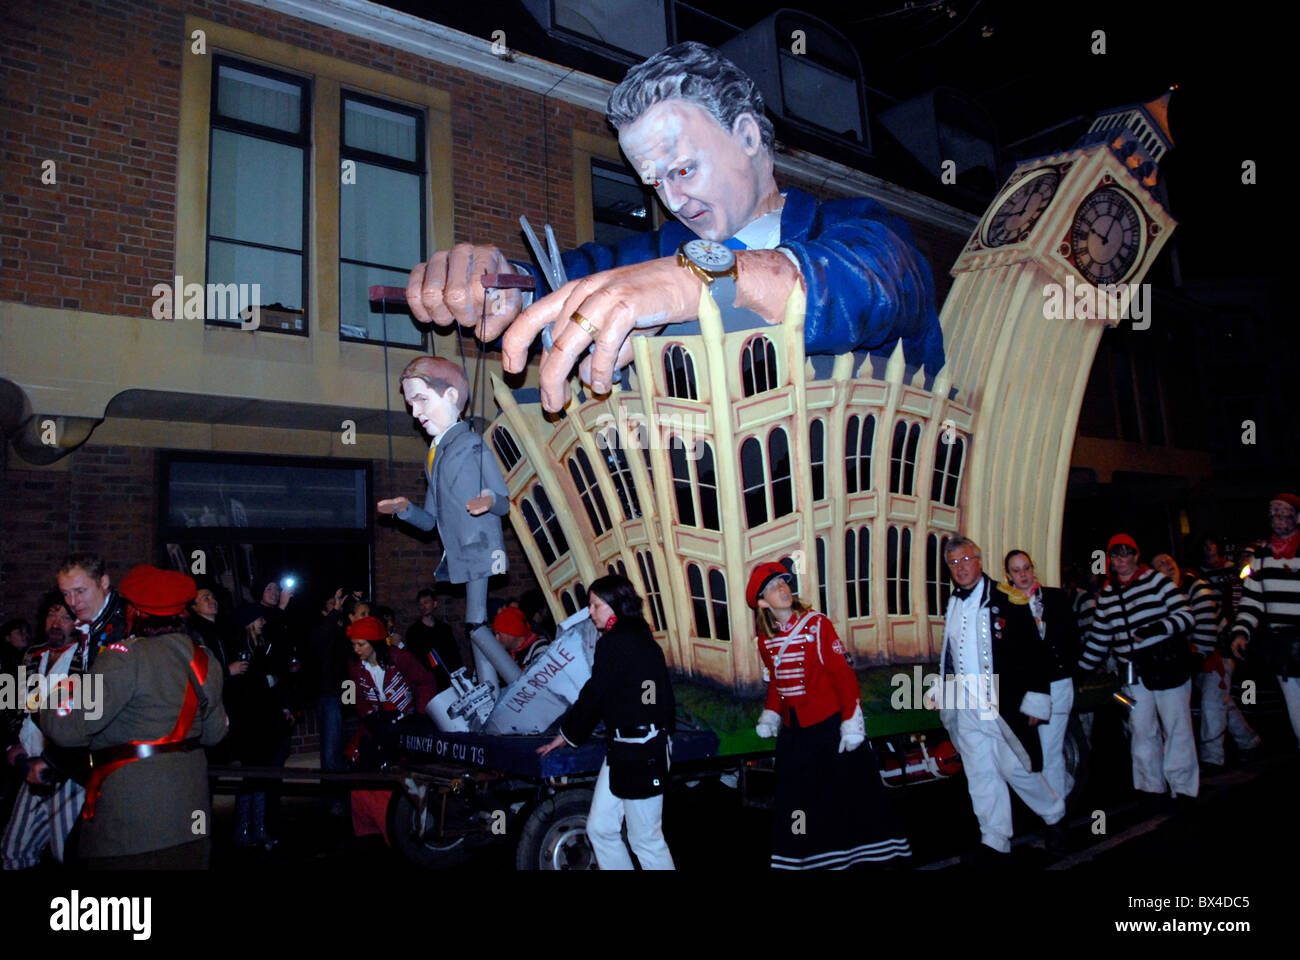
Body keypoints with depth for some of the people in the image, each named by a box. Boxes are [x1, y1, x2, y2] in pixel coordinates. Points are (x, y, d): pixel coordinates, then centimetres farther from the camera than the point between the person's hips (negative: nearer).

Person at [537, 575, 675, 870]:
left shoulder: (615, 643, -14)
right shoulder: (640, 638, 14)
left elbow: (593, 695, -10)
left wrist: (566, 735, 3)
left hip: (639, 753, -9)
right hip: (622, 749, 9)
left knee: (646, 839, 0)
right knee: (599, 828, 11)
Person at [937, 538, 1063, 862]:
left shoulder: (1008, 601, -10)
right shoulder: (953, 605, 9)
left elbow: (1035, 653, -10)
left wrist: (1034, 703, -12)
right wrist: (944, 693, 20)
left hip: (1003, 706, -6)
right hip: (966, 709, 6)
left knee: (1015, 768, 2)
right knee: (980, 776, 9)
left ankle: (1055, 813, 28)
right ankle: (994, 841, 20)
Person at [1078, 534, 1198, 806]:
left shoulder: (1156, 580, 0)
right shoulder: (1106, 595, 12)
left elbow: (1185, 615, -6)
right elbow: (1098, 638, 17)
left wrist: (1157, 628, -22)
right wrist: (1081, 669, 16)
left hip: (1167, 664, -4)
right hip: (1134, 673, 4)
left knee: (1176, 727, 0)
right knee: (1142, 730, 7)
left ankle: (1182, 787, 12)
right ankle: (1151, 785, 18)